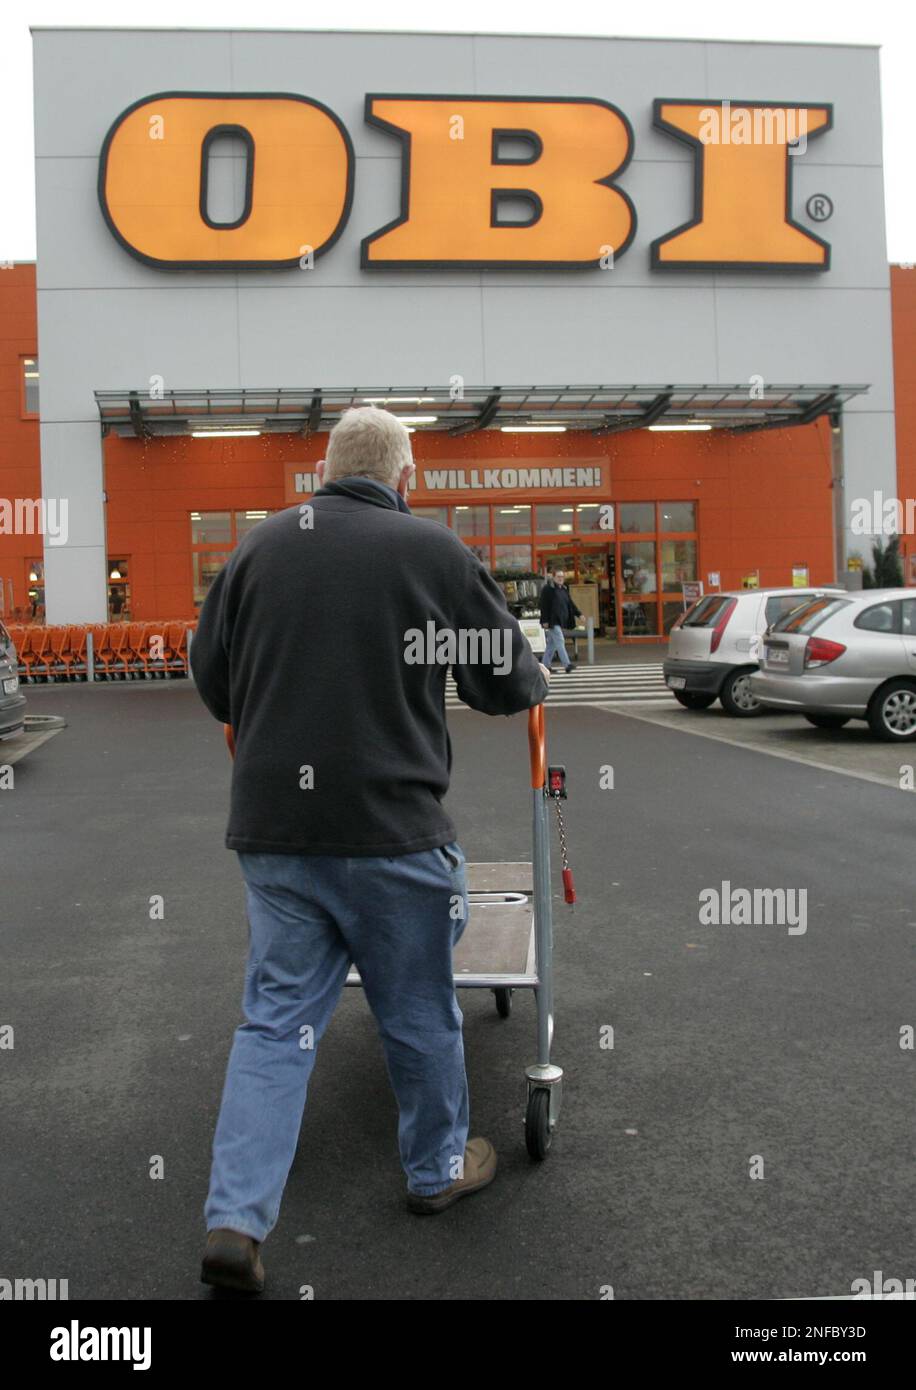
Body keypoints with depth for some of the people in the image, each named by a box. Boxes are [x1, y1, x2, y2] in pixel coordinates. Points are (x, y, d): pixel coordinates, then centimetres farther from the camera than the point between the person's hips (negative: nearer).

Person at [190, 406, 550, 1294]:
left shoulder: (259, 547, 4)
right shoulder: (433, 552, -6)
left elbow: (210, 679, 12)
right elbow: (508, 683, 1)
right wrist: (534, 680, 24)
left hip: (272, 830, 3)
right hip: (390, 829, -3)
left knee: (276, 1020, 11)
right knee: (419, 1011, 15)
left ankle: (235, 1221, 7)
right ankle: (437, 1169, 35)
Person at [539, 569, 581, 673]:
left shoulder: (564, 589, 15)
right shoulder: (547, 589, -9)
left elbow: (570, 603, 17)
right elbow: (544, 606, -13)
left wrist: (579, 614, 7)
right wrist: (545, 621, -17)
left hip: (560, 620, 8)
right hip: (552, 620, -8)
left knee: (552, 643, 12)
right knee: (560, 641, -14)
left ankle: (545, 666, 19)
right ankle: (567, 664, -19)